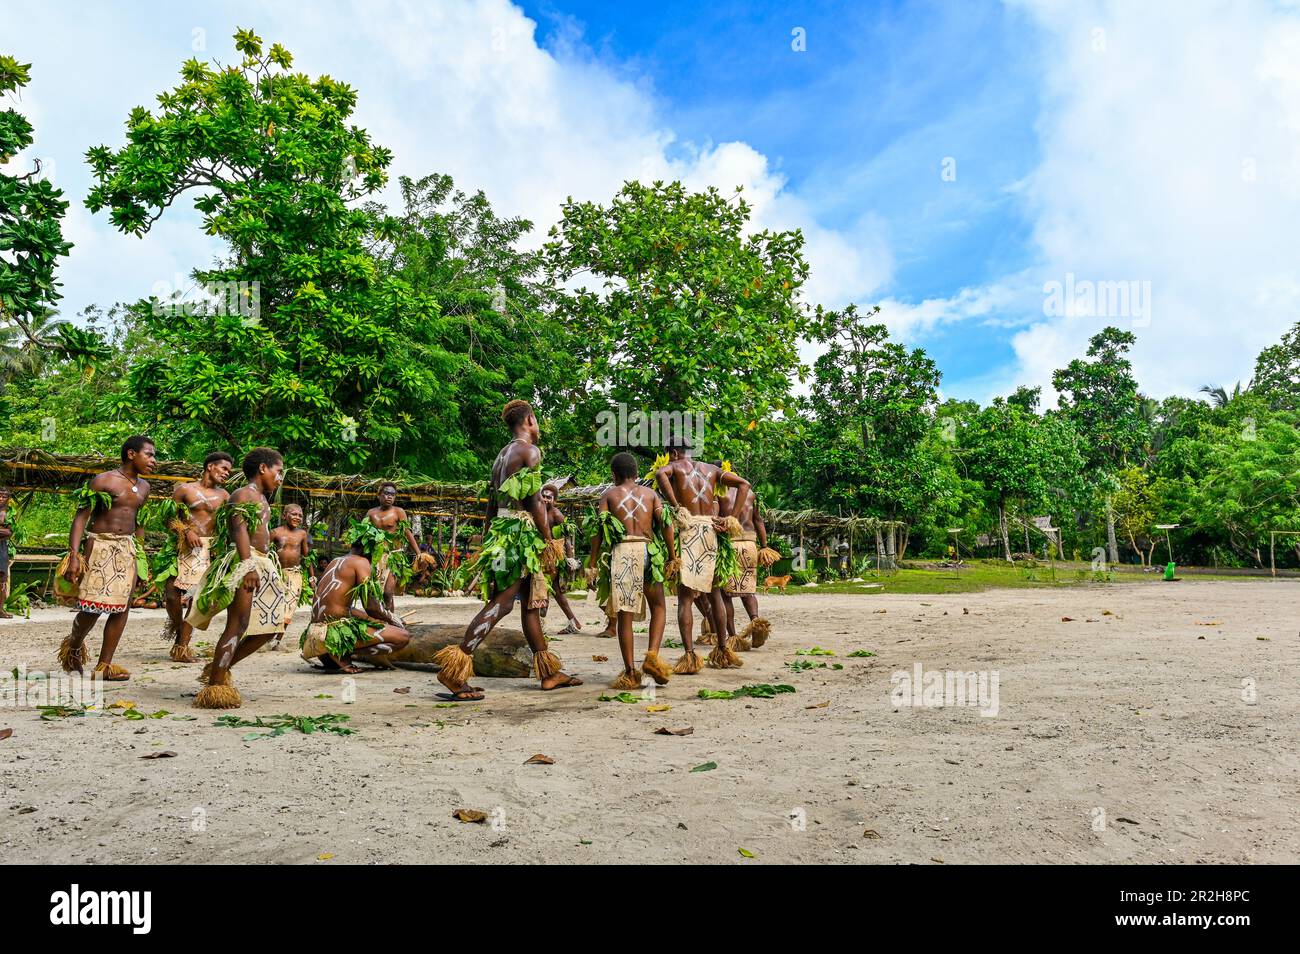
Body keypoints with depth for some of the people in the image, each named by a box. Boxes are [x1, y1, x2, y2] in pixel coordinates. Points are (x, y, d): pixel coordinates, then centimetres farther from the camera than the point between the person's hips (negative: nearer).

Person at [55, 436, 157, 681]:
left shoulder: (144, 487, 13)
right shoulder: (103, 480, -7)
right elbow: (81, 517, -9)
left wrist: (140, 555, 17)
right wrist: (73, 555, -18)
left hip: (128, 549, 6)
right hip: (100, 546, -6)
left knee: (122, 606, 0)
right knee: (93, 607, -6)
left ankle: (104, 665, 7)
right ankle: (73, 645, 25)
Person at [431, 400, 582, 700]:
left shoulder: (502, 454, 19)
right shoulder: (530, 450, -6)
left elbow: (492, 502, 19)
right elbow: (534, 500, -13)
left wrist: (489, 540, 21)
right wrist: (549, 544, -11)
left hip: (500, 530, 10)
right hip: (521, 531, -10)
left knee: (531, 602, 11)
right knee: (502, 602, -11)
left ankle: (549, 673, 17)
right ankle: (455, 667, -15)